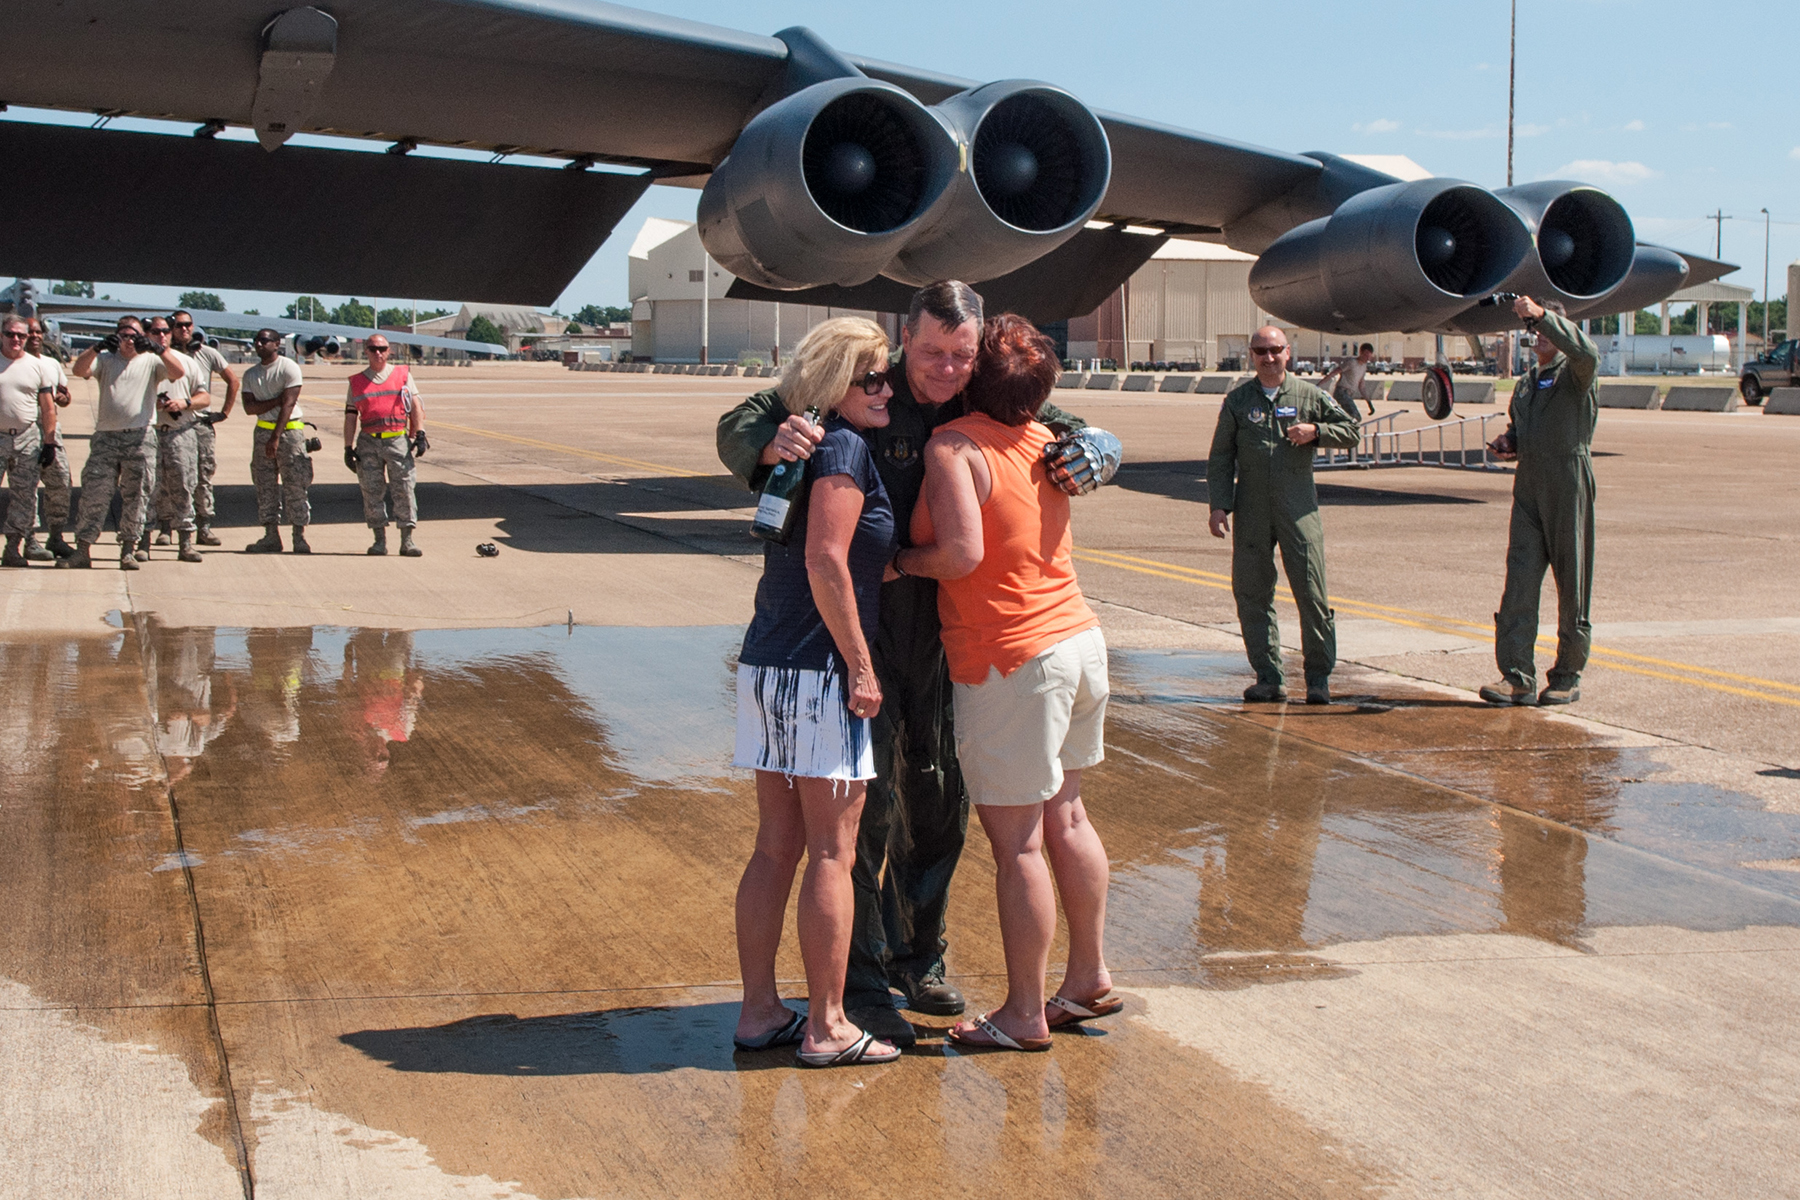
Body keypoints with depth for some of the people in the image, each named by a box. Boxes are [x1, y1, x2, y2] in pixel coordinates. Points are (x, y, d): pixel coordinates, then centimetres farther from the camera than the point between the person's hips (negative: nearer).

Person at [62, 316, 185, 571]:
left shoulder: (151, 361, 10)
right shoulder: (105, 359, 13)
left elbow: (178, 372, -7)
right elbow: (78, 370, -3)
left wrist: (157, 348, -21)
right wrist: (97, 348, -19)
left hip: (140, 438, -1)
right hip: (105, 437, 1)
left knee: (135, 497, 2)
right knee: (94, 493, -3)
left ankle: (128, 550, 9)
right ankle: (83, 550, 0)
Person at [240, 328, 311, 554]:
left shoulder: (289, 368, -7)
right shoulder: (250, 374, 11)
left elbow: (288, 404, -14)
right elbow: (249, 407, 0)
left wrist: (275, 438, -19)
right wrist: (276, 401, -14)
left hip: (289, 430, -6)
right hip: (263, 431, 6)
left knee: (295, 484, -7)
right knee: (265, 485, 3)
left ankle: (300, 536, -5)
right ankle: (271, 536, 7)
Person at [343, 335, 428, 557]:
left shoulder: (403, 375, 11)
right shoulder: (356, 382, 12)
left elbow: (415, 406, 8)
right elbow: (350, 416, 12)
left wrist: (420, 435, -3)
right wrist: (348, 447, 5)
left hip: (399, 440, -1)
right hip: (368, 442, 1)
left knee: (404, 488, -6)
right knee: (372, 491, 1)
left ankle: (407, 540, -3)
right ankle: (380, 539, 8)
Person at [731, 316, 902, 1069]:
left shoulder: (802, 450, 16)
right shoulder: (845, 449, -12)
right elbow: (825, 562, -19)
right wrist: (861, 665, -15)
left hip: (767, 666, 9)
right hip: (817, 671, -9)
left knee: (776, 847, 12)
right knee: (832, 853, -1)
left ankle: (759, 1012, 18)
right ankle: (826, 1027, 6)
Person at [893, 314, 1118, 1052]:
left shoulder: (952, 445, -13)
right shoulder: (1042, 440, 9)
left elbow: (962, 552, -23)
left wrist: (901, 562, -7)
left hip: (1011, 660, -8)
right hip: (1080, 640, 8)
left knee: (1015, 842, 0)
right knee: (1064, 818, 18)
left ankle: (1024, 1014, 9)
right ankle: (1090, 978, 29)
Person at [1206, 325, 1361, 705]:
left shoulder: (1309, 396, 7)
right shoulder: (1238, 400, 8)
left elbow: (1353, 430, 12)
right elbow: (1220, 458, 9)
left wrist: (1316, 432, -6)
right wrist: (1219, 505, -1)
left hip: (1298, 509, -1)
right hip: (1251, 512, 1)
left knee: (1311, 592, -4)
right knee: (1251, 594, 2)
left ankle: (1319, 676, 7)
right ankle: (1269, 678, 11)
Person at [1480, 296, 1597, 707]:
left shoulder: (1576, 375, -1)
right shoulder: (1525, 384, 20)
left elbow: (1587, 353, -25)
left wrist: (1542, 314, -26)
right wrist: (1509, 442, 9)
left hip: (1569, 491, -6)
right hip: (1528, 492, 6)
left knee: (1572, 589, 2)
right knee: (1519, 584, -5)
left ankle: (1567, 677, 13)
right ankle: (1517, 678, -7)